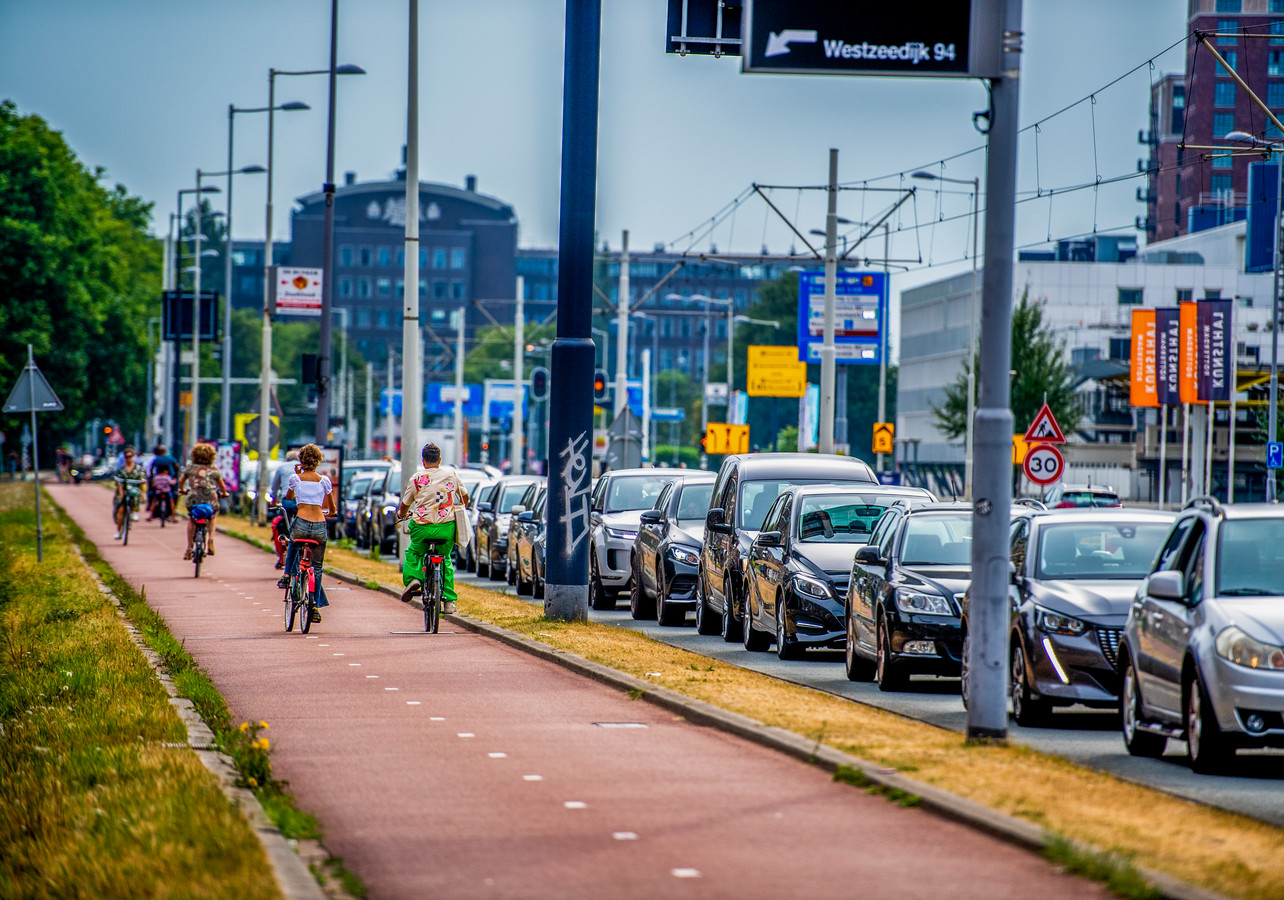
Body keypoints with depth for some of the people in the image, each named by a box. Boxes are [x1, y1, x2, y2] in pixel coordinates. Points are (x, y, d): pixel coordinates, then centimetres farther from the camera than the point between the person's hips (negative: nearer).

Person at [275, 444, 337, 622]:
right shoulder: (324, 480, 9)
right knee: (316, 567, 14)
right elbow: (332, 509, 19)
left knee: (293, 543, 38)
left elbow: (288, 498, 28)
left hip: (301, 525, -1)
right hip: (320, 527, 1)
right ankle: (315, 607, 10)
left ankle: (287, 575, 25)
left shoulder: (296, 478, 6)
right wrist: (330, 513, 42)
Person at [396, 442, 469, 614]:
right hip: (447, 526, 2)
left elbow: (405, 505, 12)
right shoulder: (451, 474, 7)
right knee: (446, 559, 22)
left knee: (413, 553, 25)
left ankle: (411, 578, -2)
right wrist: (461, 510, 43)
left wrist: (401, 514, 35)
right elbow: (465, 496, 21)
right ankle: (448, 600, 14)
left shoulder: (416, 479, 1)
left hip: (422, 526, -2)